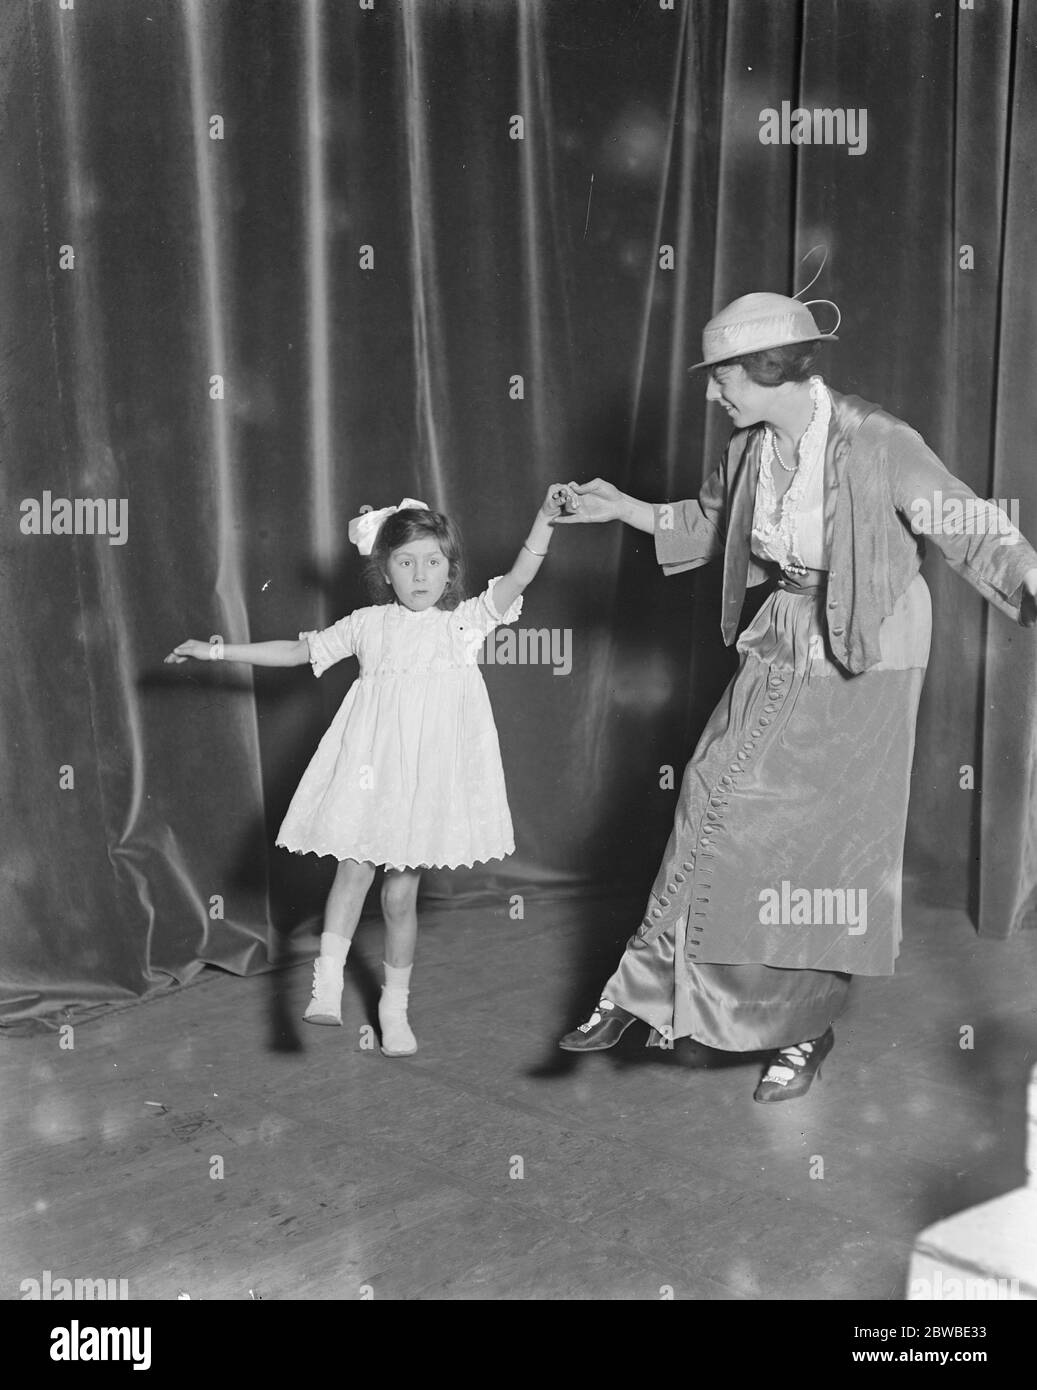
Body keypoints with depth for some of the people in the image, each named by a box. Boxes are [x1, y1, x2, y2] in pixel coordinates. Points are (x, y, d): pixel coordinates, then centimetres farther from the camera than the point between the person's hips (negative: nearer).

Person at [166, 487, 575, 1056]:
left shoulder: (466, 620, 6)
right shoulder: (368, 624, 9)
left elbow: (519, 576, -6)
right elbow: (298, 651, 15)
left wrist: (545, 516, -18)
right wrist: (217, 651, 14)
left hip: (429, 772, 0)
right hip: (371, 767, 1)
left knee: (401, 891, 5)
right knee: (354, 869, -9)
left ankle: (394, 1006, 20)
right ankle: (327, 982, 1)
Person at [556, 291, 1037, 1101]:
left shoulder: (878, 445, -20)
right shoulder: (750, 450, -1)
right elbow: (709, 523, 18)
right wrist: (623, 509, 14)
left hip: (865, 665, -5)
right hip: (782, 650, 5)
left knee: (833, 840, 5)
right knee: (717, 811, 4)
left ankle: (807, 1027, 24)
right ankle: (642, 993, 17)